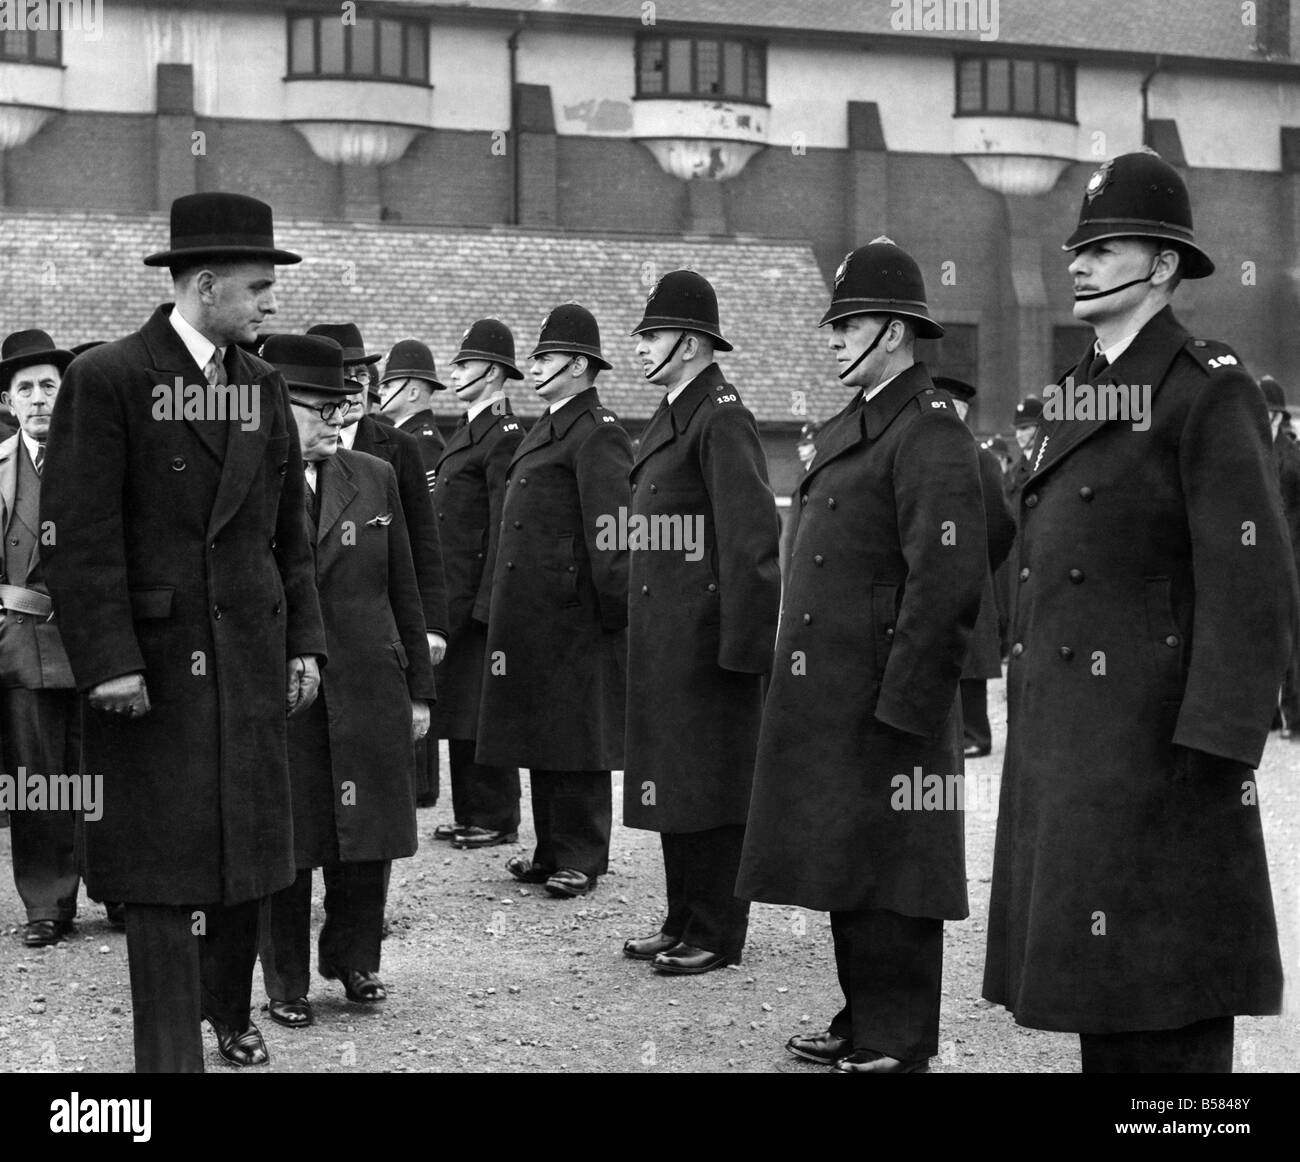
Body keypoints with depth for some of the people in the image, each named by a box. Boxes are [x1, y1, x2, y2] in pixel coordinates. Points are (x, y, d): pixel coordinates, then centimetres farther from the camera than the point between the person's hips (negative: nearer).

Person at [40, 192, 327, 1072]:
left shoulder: (263, 388, 10)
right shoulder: (107, 379, -8)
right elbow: (81, 535, -12)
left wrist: (305, 641, 8)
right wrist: (108, 659, -16)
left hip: (251, 659, 5)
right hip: (153, 662, -5)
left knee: (247, 852, 12)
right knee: (166, 867, 0)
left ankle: (231, 1011, 30)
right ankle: (172, 1052, 8)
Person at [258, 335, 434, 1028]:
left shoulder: (375, 478, 8)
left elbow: (403, 592, 11)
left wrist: (418, 689, 10)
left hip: (368, 689, 3)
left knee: (367, 836, 9)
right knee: (285, 844, 4)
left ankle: (353, 959, 29)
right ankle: (287, 984, 19)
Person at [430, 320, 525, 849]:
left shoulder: (503, 435, -12)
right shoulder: (469, 429, 18)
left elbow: (504, 525, -18)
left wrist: (487, 602, -21)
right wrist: (441, 598, 16)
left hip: (479, 594, -9)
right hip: (455, 596, 9)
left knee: (483, 708, -3)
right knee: (460, 708, 13)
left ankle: (496, 819, 5)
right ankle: (469, 814, 20)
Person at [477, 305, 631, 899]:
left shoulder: (596, 433, -12)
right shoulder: (546, 429, 18)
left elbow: (612, 527, -17)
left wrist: (612, 605, -18)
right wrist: (502, 600, 19)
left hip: (574, 615, -9)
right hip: (532, 613, 9)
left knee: (576, 735, -2)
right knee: (541, 734, 13)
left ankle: (581, 859, 6)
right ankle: (552, 851, 22)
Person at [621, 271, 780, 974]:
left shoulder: (721, 420, -14)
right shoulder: (672, 417, 16)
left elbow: (754, 535, -20)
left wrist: (743, 644, -21)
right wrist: (640, 622, 17)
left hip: (707, 638, -10)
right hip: (664, 639, 10)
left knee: (712, 785, -1)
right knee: (675, 783, 15)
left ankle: (716, 936, 8)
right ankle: (683, 923, 25)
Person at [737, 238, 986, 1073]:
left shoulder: (929, 432, -14)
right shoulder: (851, 427, 16)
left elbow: (948, 582, -20)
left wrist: (904, 706, -21)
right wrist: (802, 684, 16)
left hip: (885, 704, -9)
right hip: (828, 702, 9)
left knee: (888, 881, 0)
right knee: (845, 871, 17)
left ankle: (897, 1047, 10)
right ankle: (865, 1024, 29)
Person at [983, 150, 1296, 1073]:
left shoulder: (1210, 391, -9)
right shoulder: (1085, 394, 16)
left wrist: (1217, 751, -21)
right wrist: (1036, 724, 13)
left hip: (1159, 740, -8)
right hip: (1071, 741, 8)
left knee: (1168, 998, -2)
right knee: (1100, 982, 14)